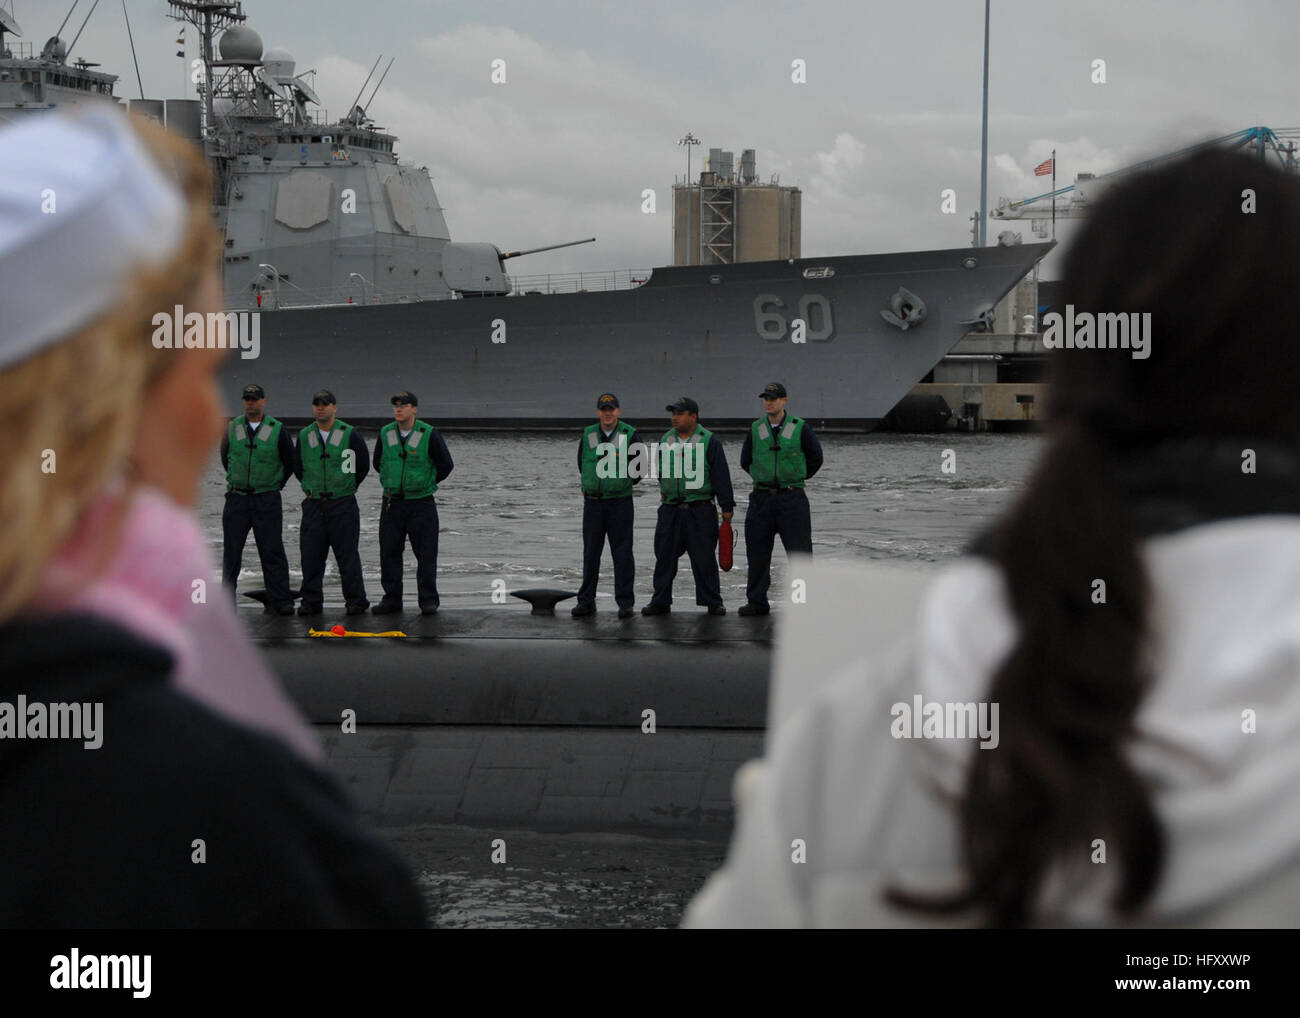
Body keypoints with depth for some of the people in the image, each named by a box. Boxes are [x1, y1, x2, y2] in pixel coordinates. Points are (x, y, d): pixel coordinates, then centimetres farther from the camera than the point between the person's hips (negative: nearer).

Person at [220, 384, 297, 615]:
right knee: (231, 550, 5)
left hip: (267, 500, -2)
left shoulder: (277, 430, 0)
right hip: (237, 498, 2)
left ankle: (279, 601, -7)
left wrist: (276, 484, 9)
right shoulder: (232, 429, 6)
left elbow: (290, 463, 10)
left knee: (272, 551, -7)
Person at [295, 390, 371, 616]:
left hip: (343, 504, -3)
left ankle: (356, 601, 5)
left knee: (347, 555, -2)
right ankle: (311, 602, 8)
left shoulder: (350, 434, -2)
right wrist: (310, 488, 12)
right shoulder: (304, 436, 8)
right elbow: (298, 467, 19)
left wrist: (349, 487, 6)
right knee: (311, 555, 1)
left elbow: (363, 465, 5)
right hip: (313, 504, 3)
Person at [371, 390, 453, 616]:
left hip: (421, 503, -3)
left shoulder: (429, 435, -7)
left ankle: (428, 601, 1)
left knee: (426, 553, -4)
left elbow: (446, 464, 0)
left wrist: (427, 484, 5)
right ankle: (392, 599, 10)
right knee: (389, 552, 3)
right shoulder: (385, 434, 3)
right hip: (392, 503, 3)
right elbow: (378, 462, 19)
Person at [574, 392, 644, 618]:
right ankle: (586, 601, 11)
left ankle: (625, 603, 1)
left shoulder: (629, 435, -3)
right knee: (590, 553, 6)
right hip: (592, 502, 3)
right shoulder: (588, 435, 7)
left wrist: (622, 484, 5)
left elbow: (640, 467, 3)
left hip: (620, 502, -3)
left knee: (622, 553, -3)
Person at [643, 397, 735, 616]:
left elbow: (721, 475, -3)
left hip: (700, 511, -4)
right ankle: (660, 602, 12)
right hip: (670, 511, 4)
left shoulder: (708, 441, -2)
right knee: (664, 557, 4)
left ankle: (712, 602, 7)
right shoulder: (665, 440, 11)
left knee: (704, 559, -1)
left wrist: (727, 507, -6)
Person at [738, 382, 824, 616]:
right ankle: (756, 602, 11)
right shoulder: (755, 429, 7)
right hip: (762, 498, 3)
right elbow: (745, 461, 19)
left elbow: (815, 459, 10)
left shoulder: (800, 428, -1)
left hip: (792, 498, -3)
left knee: (799, 551, -6)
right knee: (757, 552, 4)